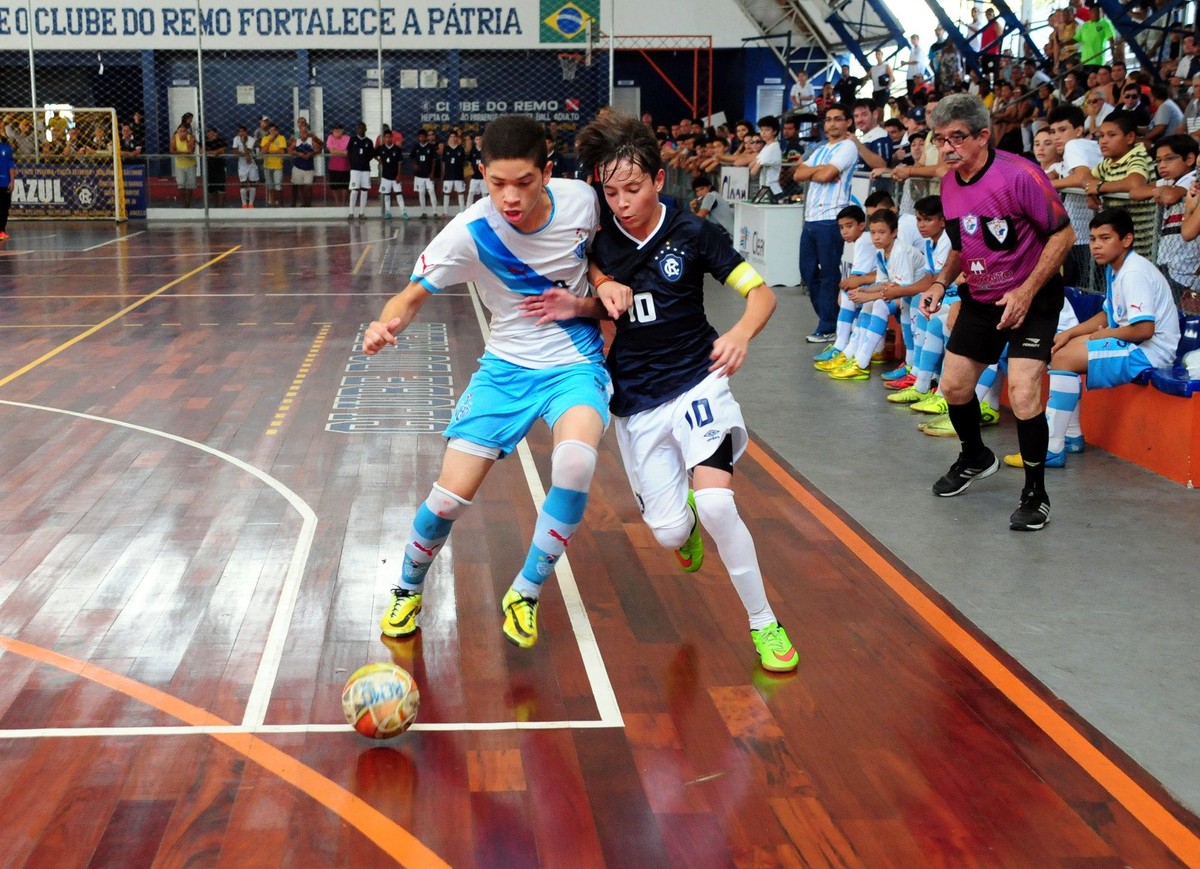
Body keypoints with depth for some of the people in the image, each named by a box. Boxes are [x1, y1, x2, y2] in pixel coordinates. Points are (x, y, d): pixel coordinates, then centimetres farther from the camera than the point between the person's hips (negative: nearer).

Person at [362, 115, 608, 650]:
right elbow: (413, 295, -11)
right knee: (450, 496, -8)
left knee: (574, 464, -31)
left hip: (576, 363, 0)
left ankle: (525, 596, -6)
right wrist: (387, 324, -34)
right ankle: (408, 590, 27)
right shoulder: (470, 231, -20)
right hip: (507, 365, 0)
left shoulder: (582, 200, -14)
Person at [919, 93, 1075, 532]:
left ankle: (1035, 494, 1)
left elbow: (1063, 234, -17)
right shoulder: (948, 184, -1)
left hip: (1031, 300, -7)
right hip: (980, 298, 7)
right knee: (953, 385, 10)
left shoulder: (1019, 174, -23)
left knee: (1022, 396, -18)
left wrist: (1026, 291, -21)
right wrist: (940, 283, 0)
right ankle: (975, 459, 40)